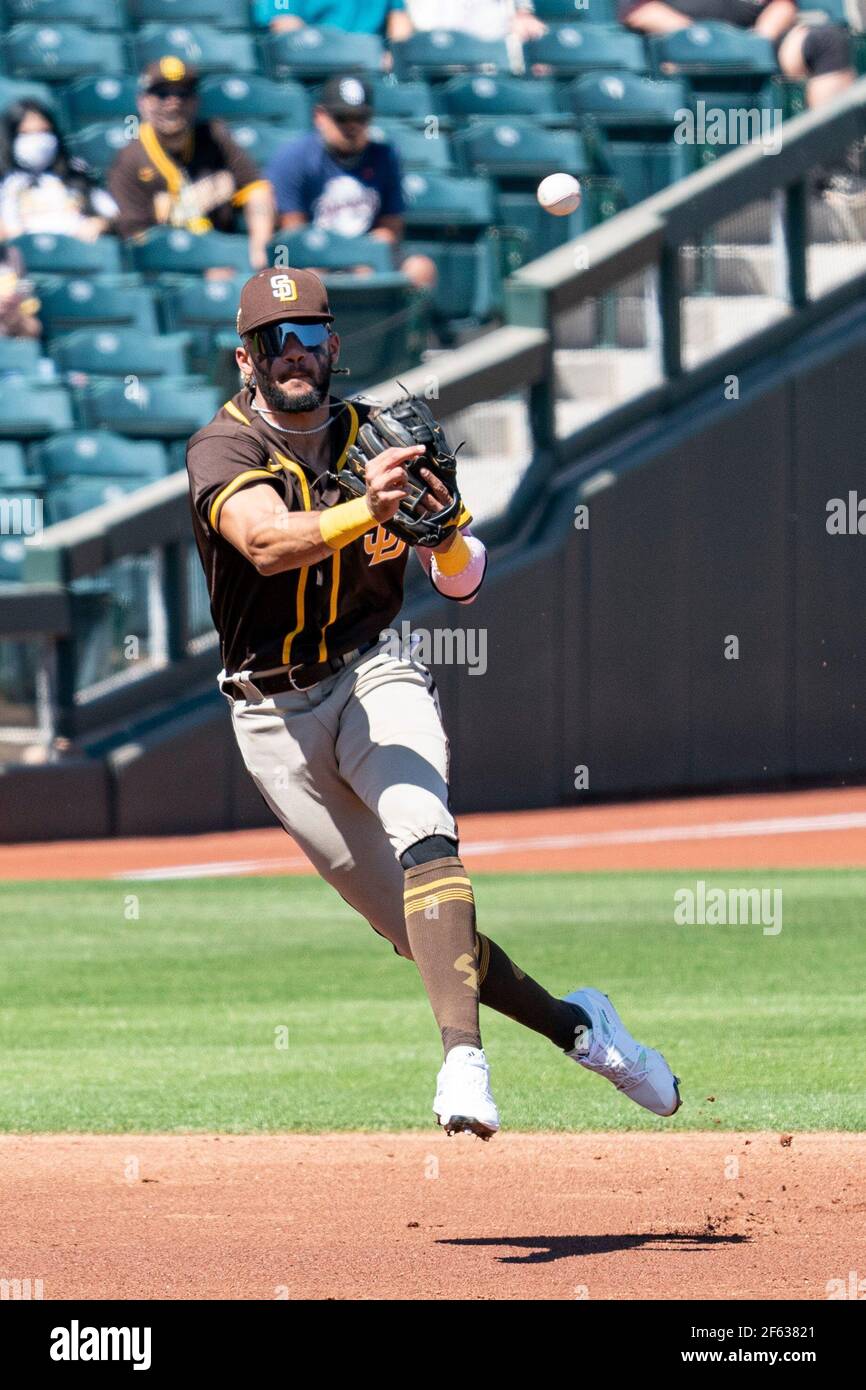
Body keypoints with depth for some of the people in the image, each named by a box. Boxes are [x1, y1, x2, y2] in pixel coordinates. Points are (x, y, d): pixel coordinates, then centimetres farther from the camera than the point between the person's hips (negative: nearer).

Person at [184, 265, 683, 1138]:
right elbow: (266, 541, -33)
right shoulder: (224, 449, -11)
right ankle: (573, 1025, 23)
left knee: (423, 832, -31)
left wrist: (447, 529, -24)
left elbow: (462, 583, 0)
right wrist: (362, 512, -52)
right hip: (276, 718, -1)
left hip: (372, 676, 1)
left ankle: (463, 1060, -41)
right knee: (416, 928, 2)